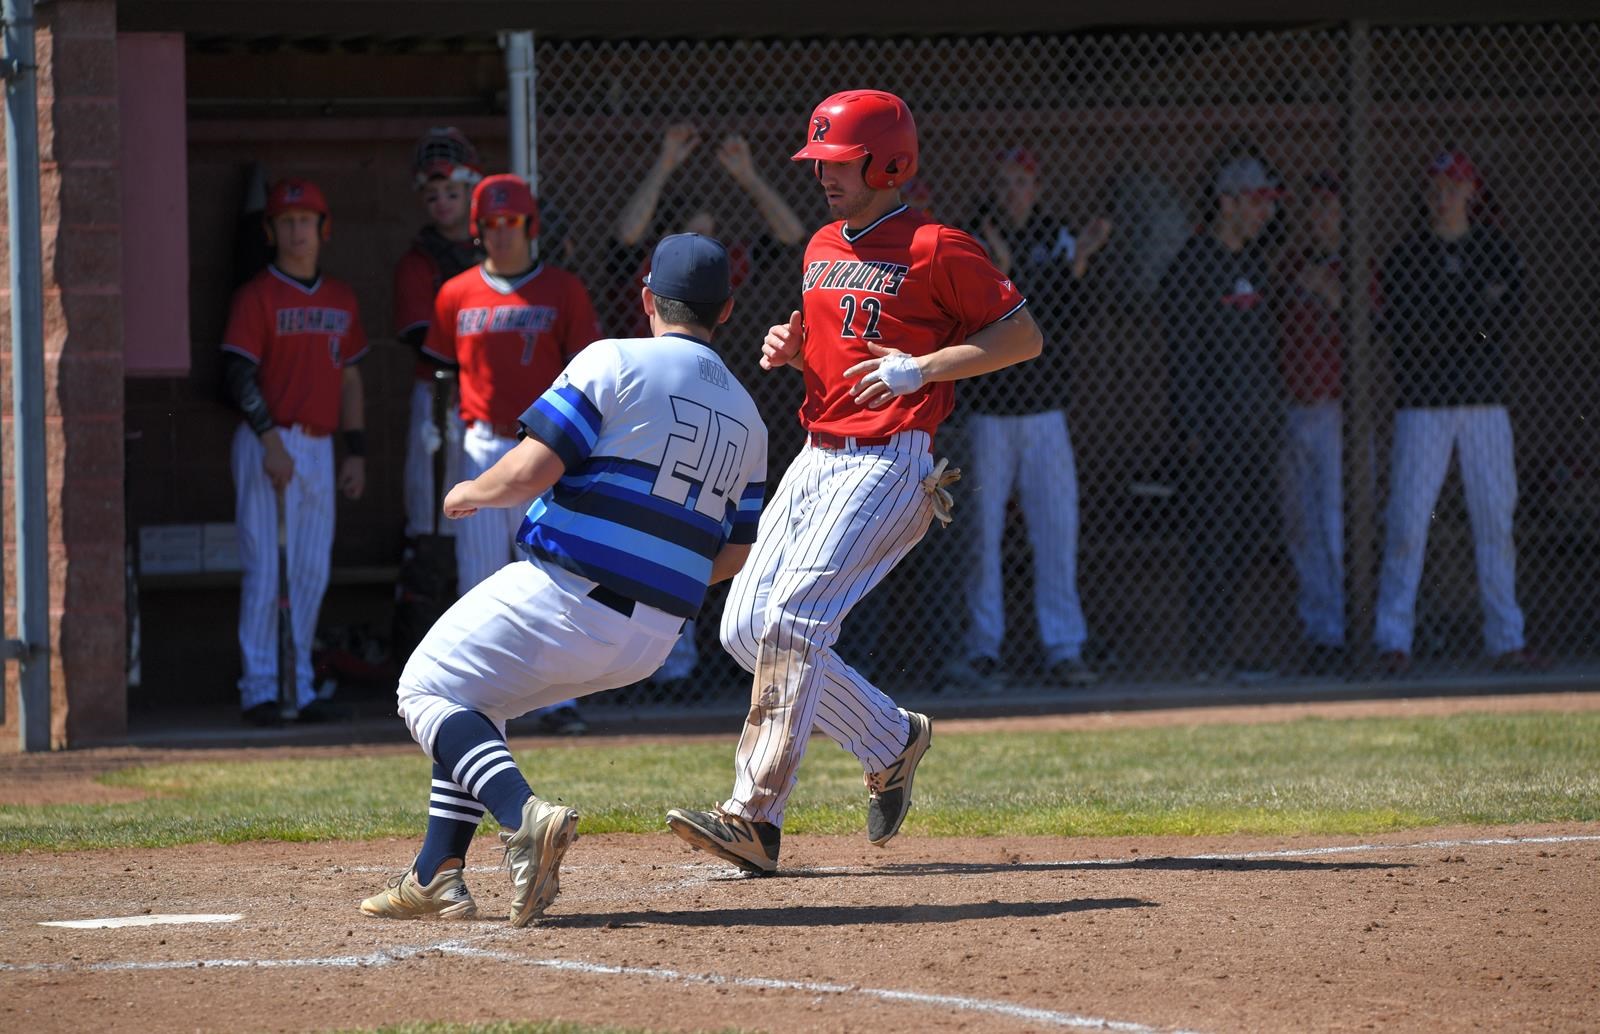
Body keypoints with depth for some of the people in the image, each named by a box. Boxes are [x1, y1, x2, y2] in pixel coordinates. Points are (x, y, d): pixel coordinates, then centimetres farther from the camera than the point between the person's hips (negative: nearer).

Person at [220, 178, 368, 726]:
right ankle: (260, 690, -5)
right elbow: (239, 373, -12)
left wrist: (356, 451, 12)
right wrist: (271, 441, -20)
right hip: (269, 442, -6)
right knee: (266, 569, -7)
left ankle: (300, 688, 12)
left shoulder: (341, 298, 14)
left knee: (311, 573, 7)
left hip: (319, 447, 6)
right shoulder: (257, 296, -5)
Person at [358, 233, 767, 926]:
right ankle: (436, 875, 15)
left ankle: (523, 815, -20)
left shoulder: (614, 363, -6)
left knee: (429, 690, 7)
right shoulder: (746, 418, 14)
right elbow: (738, 554, 15)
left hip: (563, 598, -7)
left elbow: (526, 473, -14)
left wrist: (468, 494, 7)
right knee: (477, 699, 25)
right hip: (650, 641, 7)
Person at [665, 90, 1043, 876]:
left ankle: (754, 817, -23)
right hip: (816, 456, 9)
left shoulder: (936, 250, -9)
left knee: (793, 621, -20)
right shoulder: (822, 250, 15)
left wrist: (921, 369, -18)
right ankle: (892, 741, 19)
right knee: (746, 627, 3)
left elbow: (1024, 337, -8)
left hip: (889, 463, -9)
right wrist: (792, 345, 6)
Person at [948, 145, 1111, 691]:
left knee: (1057, 530, 0)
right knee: (981, 532, 0)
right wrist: (998, 268, -24)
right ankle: (982, 650, 7)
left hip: (1044, 409, 3)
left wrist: (1077, 265, -13)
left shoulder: (1055, 238, 7)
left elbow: (1068, 321, -1)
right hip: (985, 410, -3)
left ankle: (1063, 650, 3)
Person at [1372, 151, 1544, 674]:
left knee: (1495, 517, 2)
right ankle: (1393, 639, -1)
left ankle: (1506, 639, 7)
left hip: (1485, 400, 2)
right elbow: (1397, 330, -7)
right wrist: (1475, 316, -12)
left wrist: (1440, 327, -11)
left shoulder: (1496, 249, 9)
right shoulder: (1405, 255, 5)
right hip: (1422, 400, -2)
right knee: (1408, 517, -6)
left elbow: (1507, 327, 0)